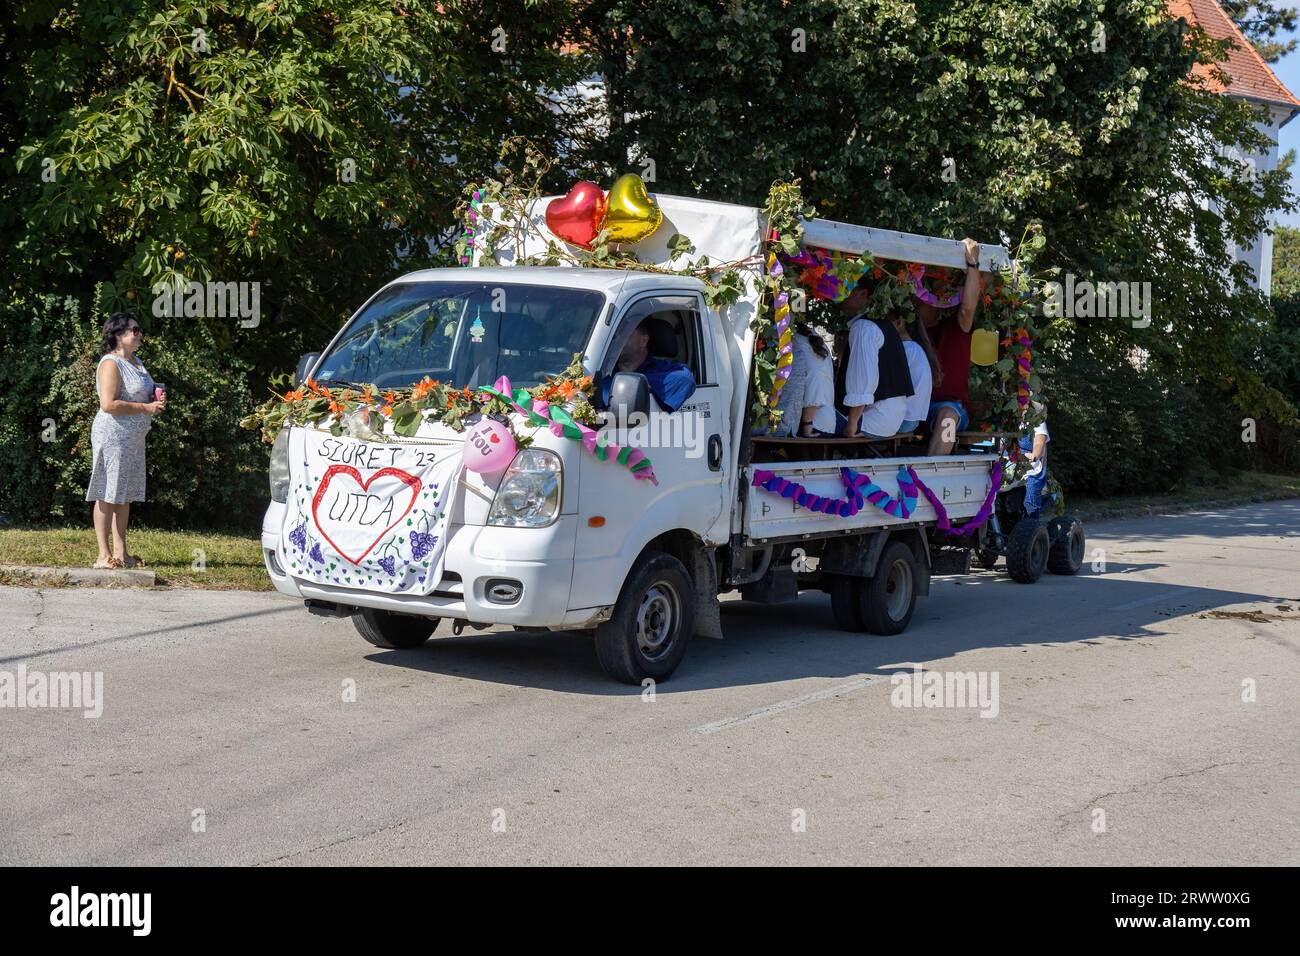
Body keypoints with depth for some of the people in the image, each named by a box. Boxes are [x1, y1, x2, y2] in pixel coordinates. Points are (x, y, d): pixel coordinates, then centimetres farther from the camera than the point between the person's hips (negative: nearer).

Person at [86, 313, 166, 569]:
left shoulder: (136, 362, 15)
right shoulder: (111, 363, -13)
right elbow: (109, 404, -23)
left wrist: (157, 401, 6)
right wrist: (146, 407, -19)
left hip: (134, 439, 9)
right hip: (113, 436, -9)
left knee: (125, 496, 11)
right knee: (108, 495, -5)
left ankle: (120, 552, 16)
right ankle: (104, 555, -3)